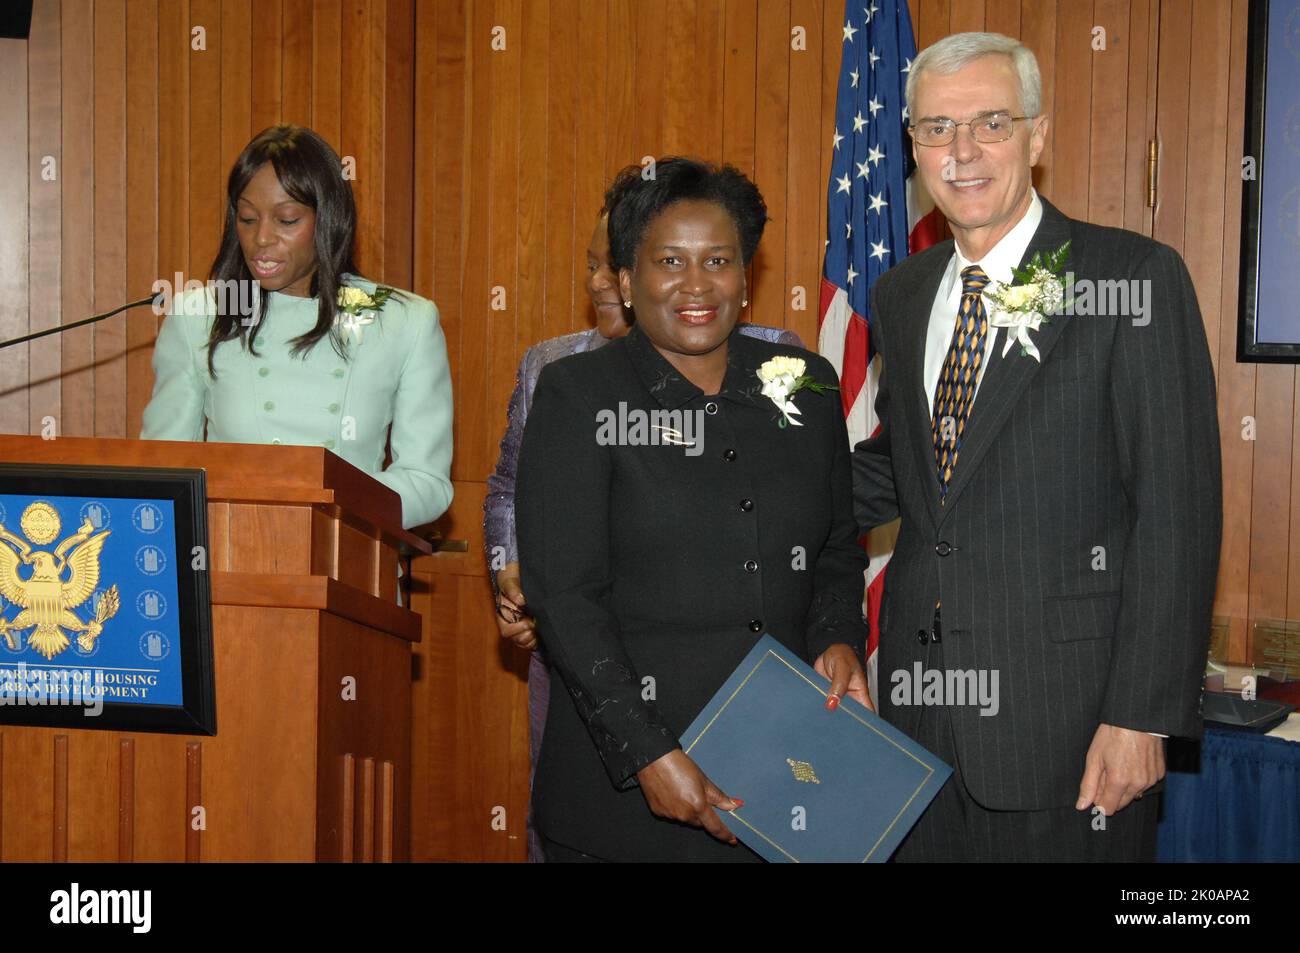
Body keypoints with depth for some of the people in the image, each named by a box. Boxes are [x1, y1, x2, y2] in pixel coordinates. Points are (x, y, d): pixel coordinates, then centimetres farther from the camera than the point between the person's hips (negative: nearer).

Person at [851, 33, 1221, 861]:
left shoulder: (1135, 277, -10)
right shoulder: (902, 295, 10)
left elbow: (1177, 513, -13)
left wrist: (1143, 715, -16)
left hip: (1063, 706, -5)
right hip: (921, 702, 6)